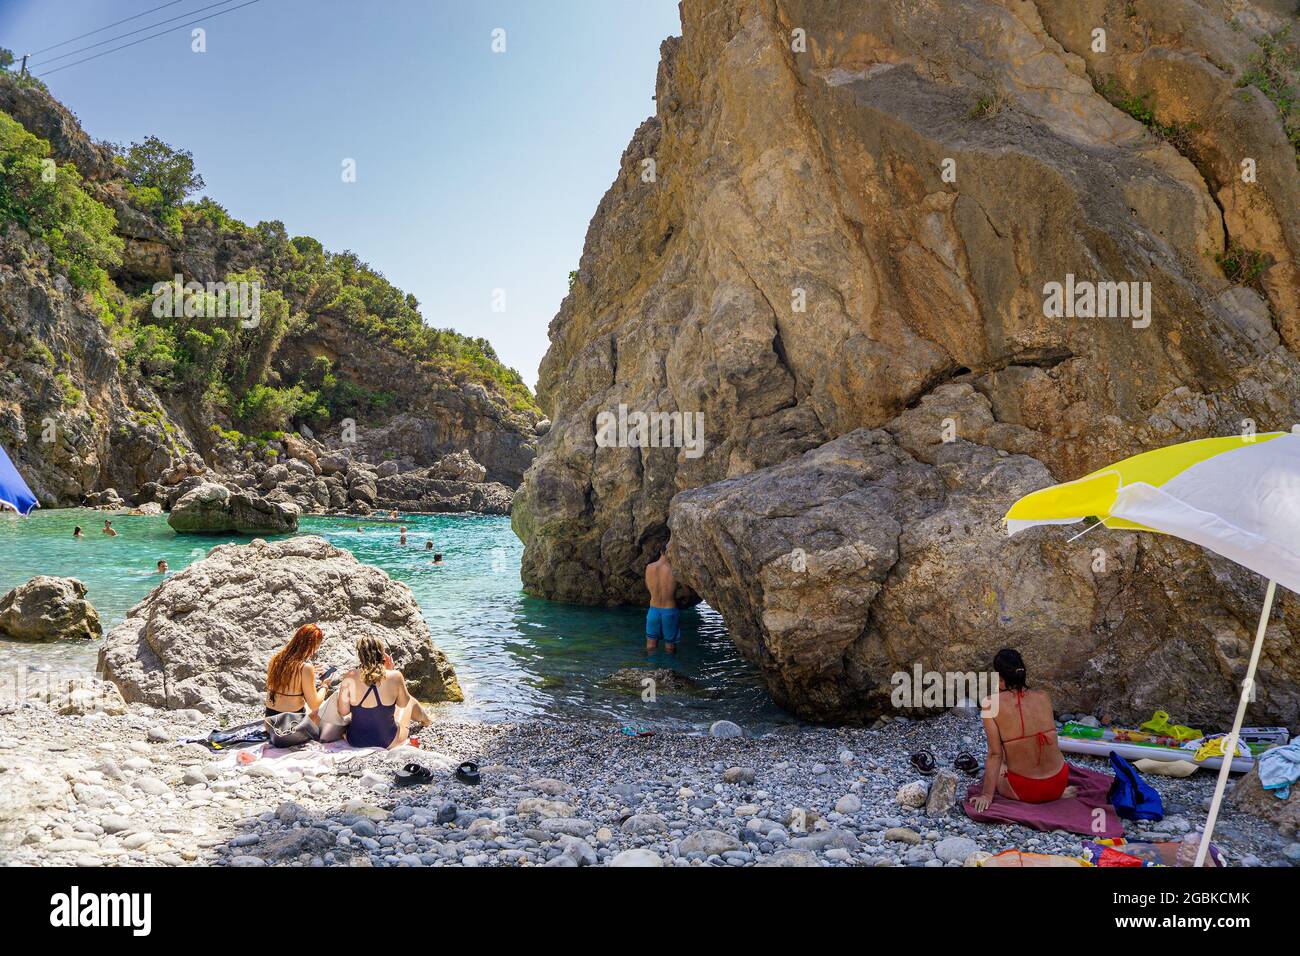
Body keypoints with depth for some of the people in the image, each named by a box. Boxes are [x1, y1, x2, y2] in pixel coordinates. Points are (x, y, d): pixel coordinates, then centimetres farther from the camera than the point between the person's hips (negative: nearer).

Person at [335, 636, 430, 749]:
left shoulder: (351, 677, -16)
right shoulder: (394, 676, -17)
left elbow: (342, 712, -12)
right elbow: (403, 703, 1)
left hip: (355, 740, 1)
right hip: (388, 742, -1)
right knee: (410, 700, 29)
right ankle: (424, 719, 60)